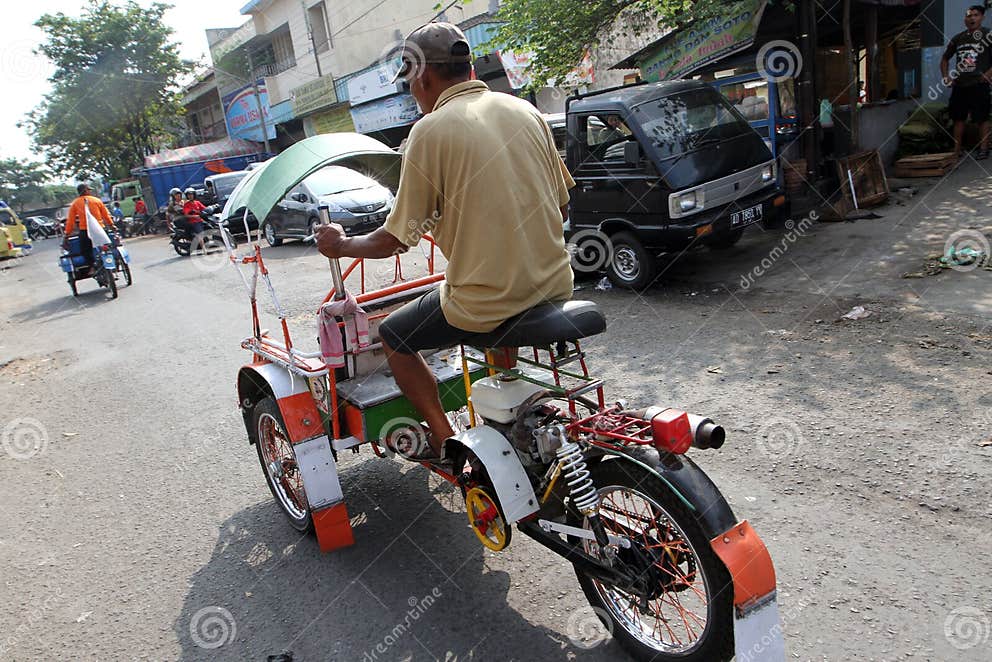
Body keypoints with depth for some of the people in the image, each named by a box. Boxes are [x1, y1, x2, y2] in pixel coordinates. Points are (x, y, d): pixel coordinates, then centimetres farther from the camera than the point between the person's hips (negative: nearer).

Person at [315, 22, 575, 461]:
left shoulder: (430, 131, -10)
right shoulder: (525, 111, 7)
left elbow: (395, 240, -7)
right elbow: (561, 208, 13)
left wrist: (341, 246, 12)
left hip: (486, 302, -6)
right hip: (555, 285, 7)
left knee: (393, 336, 18)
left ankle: (444, 441, 20)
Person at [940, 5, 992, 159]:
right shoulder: (958, 38, 12)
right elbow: (945, 58, 23)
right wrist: (946, 76, 10)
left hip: (979, 85, -4)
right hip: (959, 85, 5)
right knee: (958, 118, 8)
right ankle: (956, 150, 16)